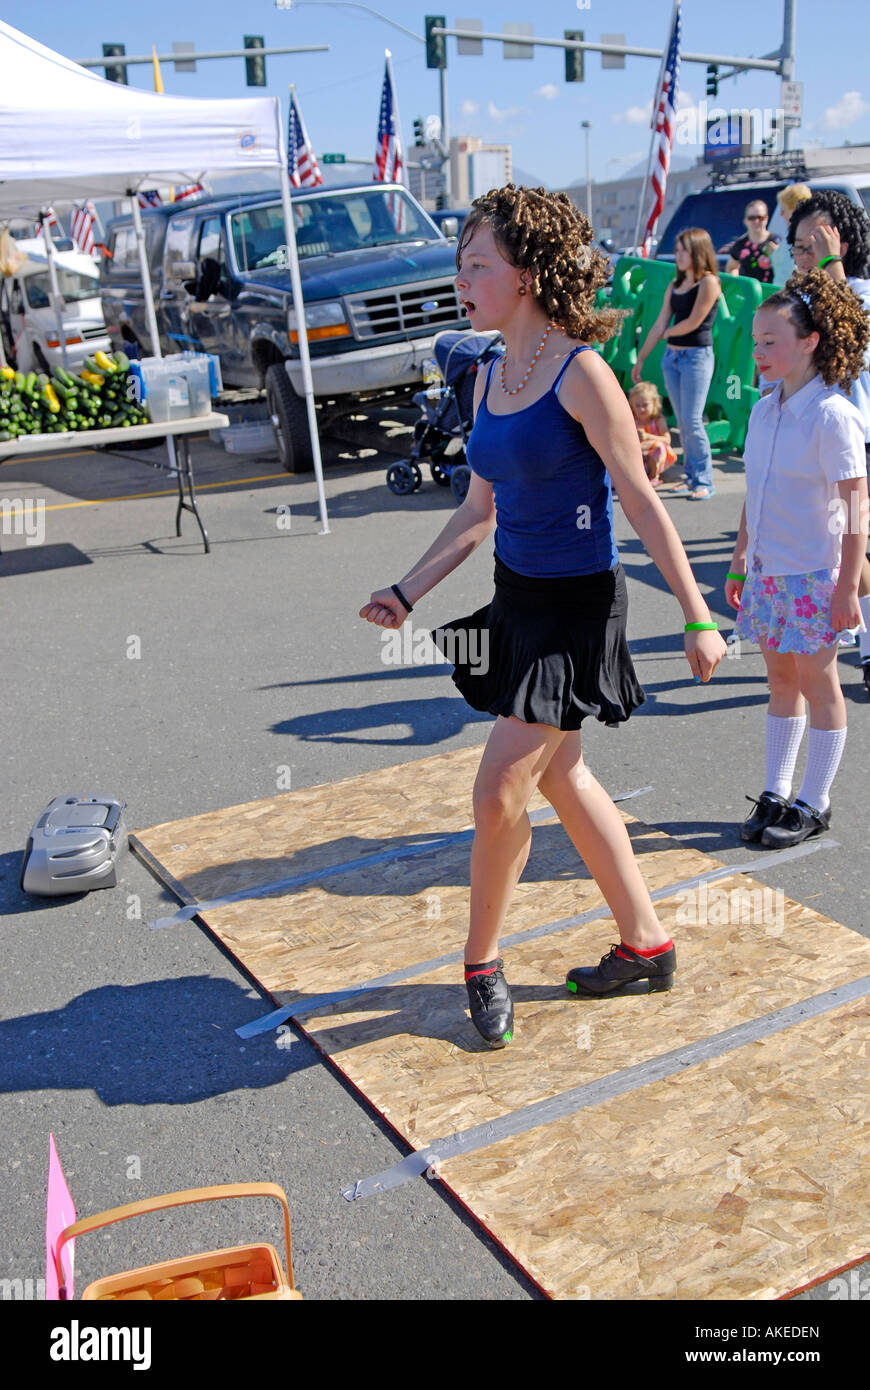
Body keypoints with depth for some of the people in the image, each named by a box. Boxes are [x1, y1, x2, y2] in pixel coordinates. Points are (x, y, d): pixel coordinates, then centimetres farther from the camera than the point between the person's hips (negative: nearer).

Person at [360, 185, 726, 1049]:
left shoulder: (581, 373, -16)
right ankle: (646, 946, 31)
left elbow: (640, 502, -13)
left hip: (578, 606, -8)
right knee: (562, 779, 15)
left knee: (499, 791, -7)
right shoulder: (489, 378, 7)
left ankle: (481, 963, 17)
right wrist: (407, 591, 6)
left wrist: (697, 619, -12)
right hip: (517, 597, 8)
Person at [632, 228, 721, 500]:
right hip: (671, 356, 7)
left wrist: (667, 333, 4)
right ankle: (691, 475, 16)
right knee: (682, 421, 8)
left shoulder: (708, 282, -7)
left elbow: (693, 322, -12)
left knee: (693, 421, -10)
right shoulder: (675, 286, 13)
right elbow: (660, 325, 15)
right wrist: (641, 358, 14)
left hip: (697, 356, -7)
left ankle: (704, 481, -3)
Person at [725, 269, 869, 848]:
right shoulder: (764, 410, 7)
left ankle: (814, 804, 17)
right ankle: (776, 794, 24)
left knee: (818, 685, 5)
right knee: (781, 680, 14)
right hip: (767, 571, 7)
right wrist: (739, 563, 16)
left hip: (814, 573, -7)